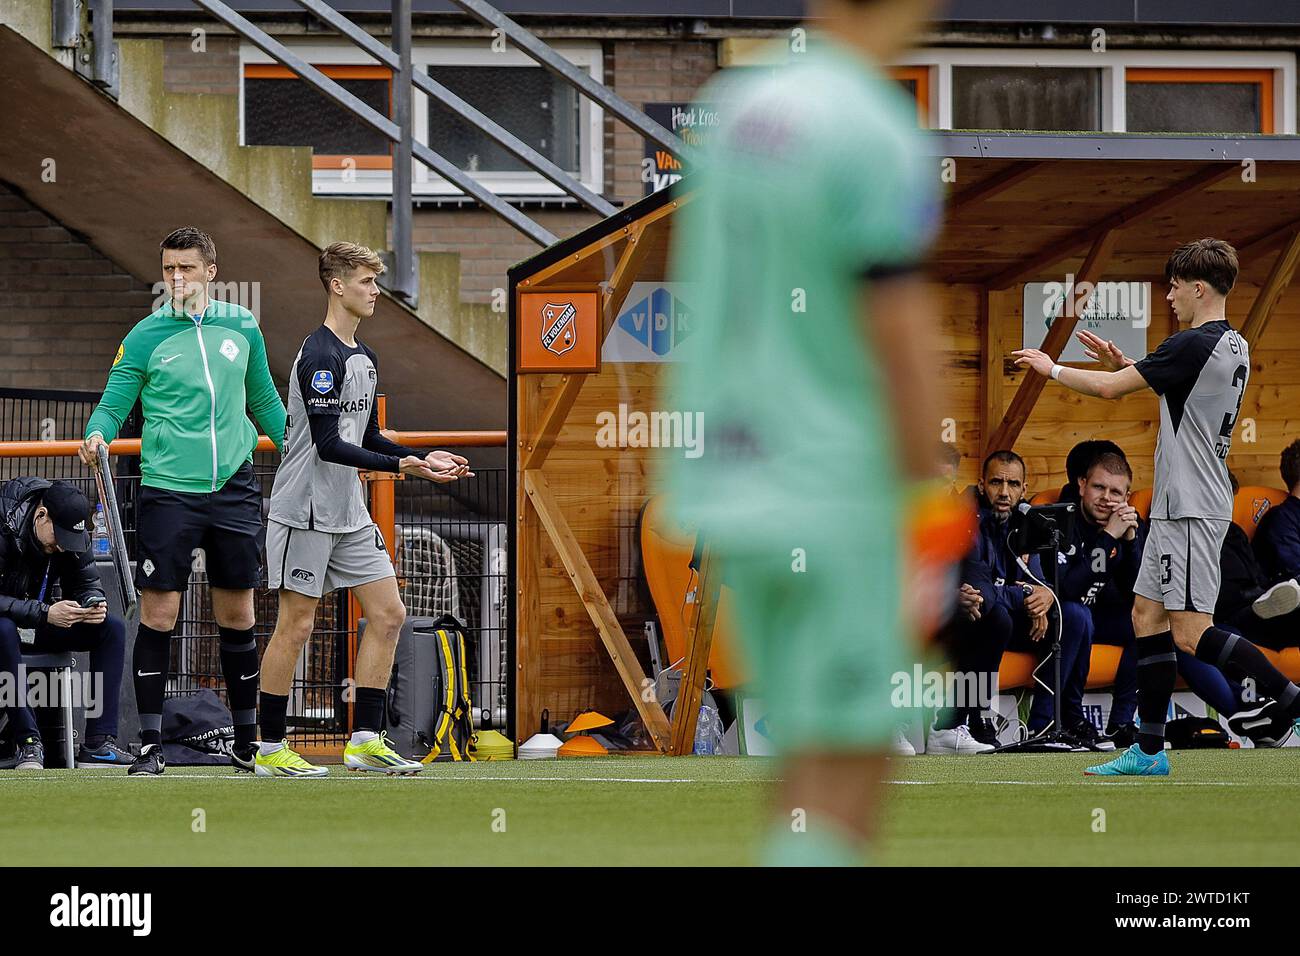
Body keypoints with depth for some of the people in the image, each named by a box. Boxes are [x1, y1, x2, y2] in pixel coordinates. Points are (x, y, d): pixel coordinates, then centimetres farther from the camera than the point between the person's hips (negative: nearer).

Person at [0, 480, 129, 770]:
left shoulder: (72, 530, -6)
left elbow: (86, 584, 2)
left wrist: (94, 604, -23)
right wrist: (45, 613, -39)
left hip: (40, 625, 6)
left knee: (112, 627, -13)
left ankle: (99, 742, -19)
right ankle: (28, 742, -34)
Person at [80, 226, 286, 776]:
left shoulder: (241, 327, 8)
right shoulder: (144, 338, -2)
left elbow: (264, 401, 20)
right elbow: (113, 406, -2)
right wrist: (97, 436, -22)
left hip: (234, 488, 3)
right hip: (168, 493, -3)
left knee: (237, 616, 8)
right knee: (158, 616, -6)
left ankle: (247, 742, 18)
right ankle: (150, 745, 0)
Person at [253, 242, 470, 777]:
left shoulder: (364, 359, 13)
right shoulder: (320, 356, -16)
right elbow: (328, 444, -22)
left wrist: (425, 459, 8)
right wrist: (401, 465, -26)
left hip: (350, 514, 9)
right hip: (306, 512, -9)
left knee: (388, 614, 4)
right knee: (296, 625, -4)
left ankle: (366, 742, 7)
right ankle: (270, 750, 4)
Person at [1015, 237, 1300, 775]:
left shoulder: (1193, 345, -17)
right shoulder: (1234, 347, 13)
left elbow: (1110, 389, -12)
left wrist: (1052, 368, 3)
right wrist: (1124, 364, 19)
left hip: (1191, 509, -10)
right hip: (1178, 507, 10)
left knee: (1191, 634, -13)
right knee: (1147, 616, 12)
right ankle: (1149, 751, 13)